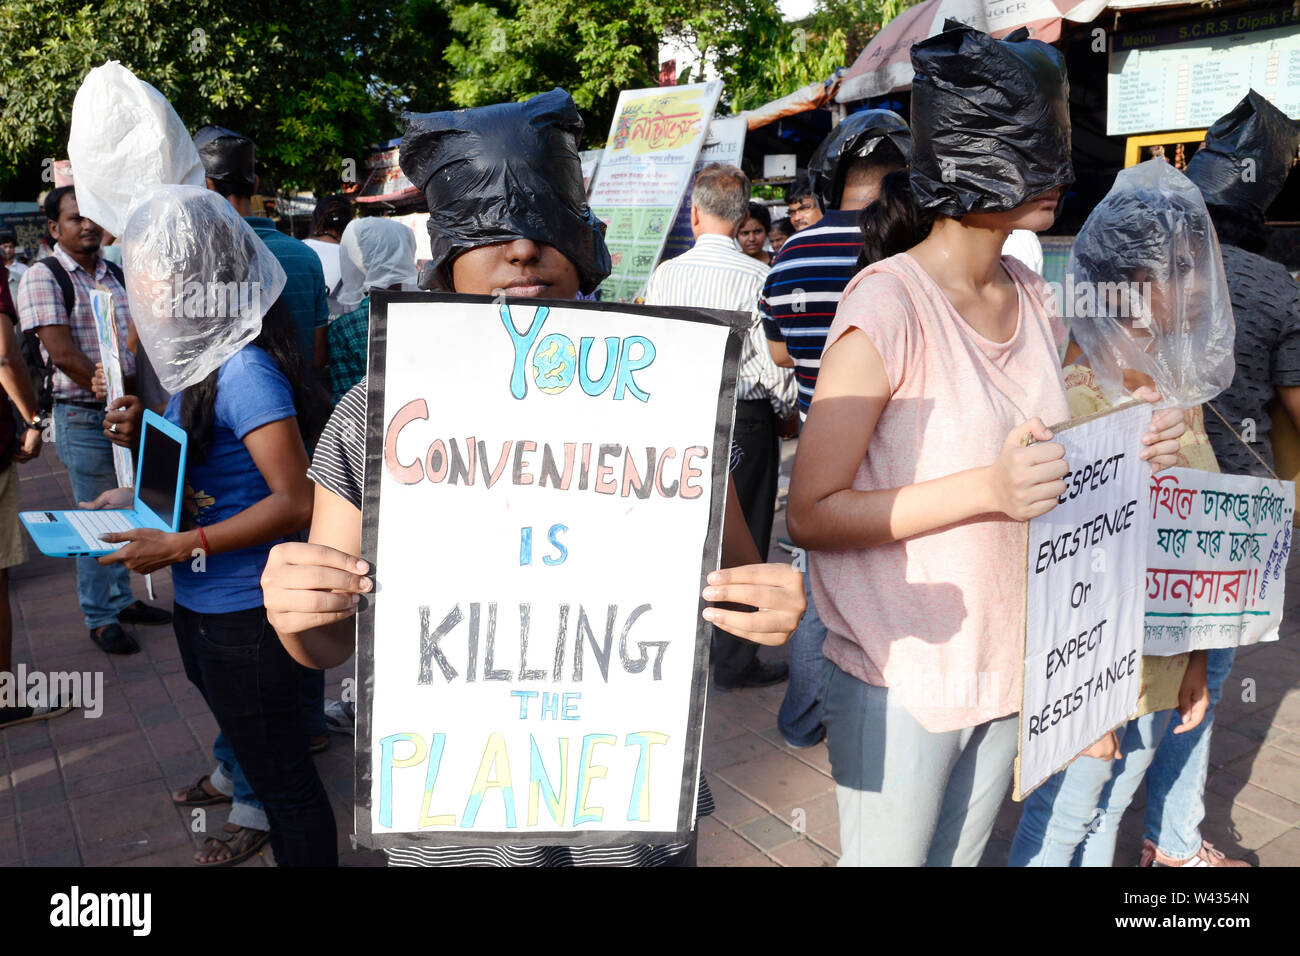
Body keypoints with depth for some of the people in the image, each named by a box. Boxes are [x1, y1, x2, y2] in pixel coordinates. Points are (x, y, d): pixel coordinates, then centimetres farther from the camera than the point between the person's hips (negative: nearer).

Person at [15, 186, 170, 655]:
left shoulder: (116, 274, 12)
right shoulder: (43, 277, -8)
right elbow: (64, 355, -16)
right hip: (84, 418, -6)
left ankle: (122, 599, 30)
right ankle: (100, 618, 16)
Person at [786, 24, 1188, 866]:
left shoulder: (1033, 297, 4)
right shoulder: (888, 306, -20)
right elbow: (812, 514, -19)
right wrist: (988, 488, -27)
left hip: (1008, 668, 7)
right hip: (900, 681, -6)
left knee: (961, 857, 21)